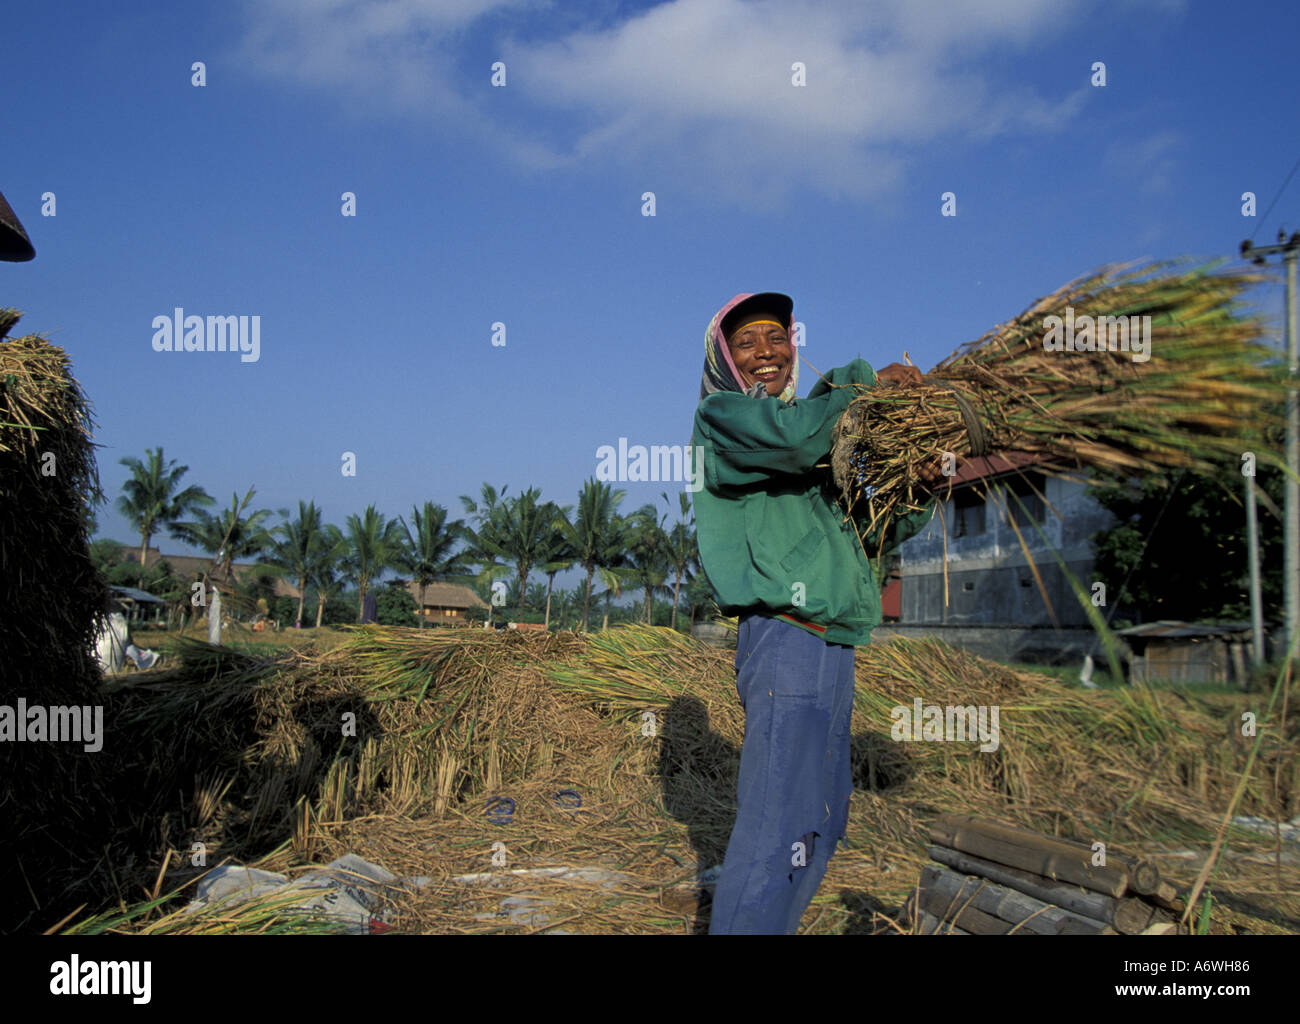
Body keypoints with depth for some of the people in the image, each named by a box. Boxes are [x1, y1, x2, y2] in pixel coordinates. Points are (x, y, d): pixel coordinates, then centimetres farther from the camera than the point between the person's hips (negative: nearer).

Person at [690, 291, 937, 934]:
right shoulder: (721, 416, -1)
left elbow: (874, 532, 26)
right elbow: (795, 436, -25)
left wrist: (919, 487, 8)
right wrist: (862, 379, -9)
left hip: (829, 647, 10)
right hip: (787, 644, -9)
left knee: (820, 826, 16)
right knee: (774, 838, -13)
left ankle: (772, 926, 27)